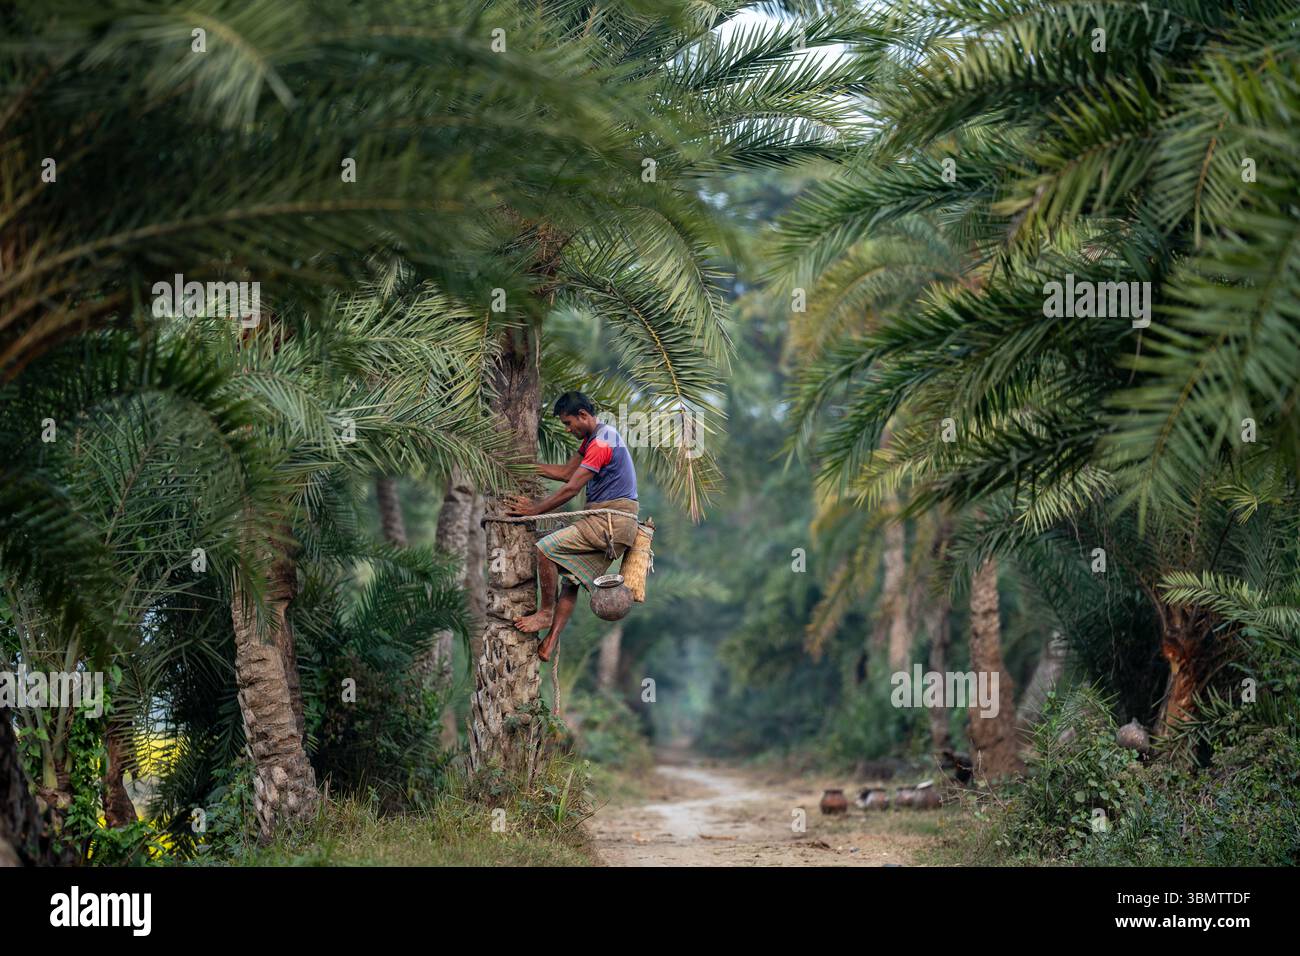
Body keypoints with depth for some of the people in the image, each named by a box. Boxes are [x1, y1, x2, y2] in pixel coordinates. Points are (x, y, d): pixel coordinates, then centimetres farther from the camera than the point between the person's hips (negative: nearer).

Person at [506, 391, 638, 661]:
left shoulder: (602, 442, -15)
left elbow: (571, 488, -16)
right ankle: (550, 644, 1)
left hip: (610, 522, -10)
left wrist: (535, 509, -9)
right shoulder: (592, 439, 19)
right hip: (609, 523, 10)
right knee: (571, 579, 6)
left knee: (545, 548, -16)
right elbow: (566, 472, 24)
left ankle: (546, 613, -5)